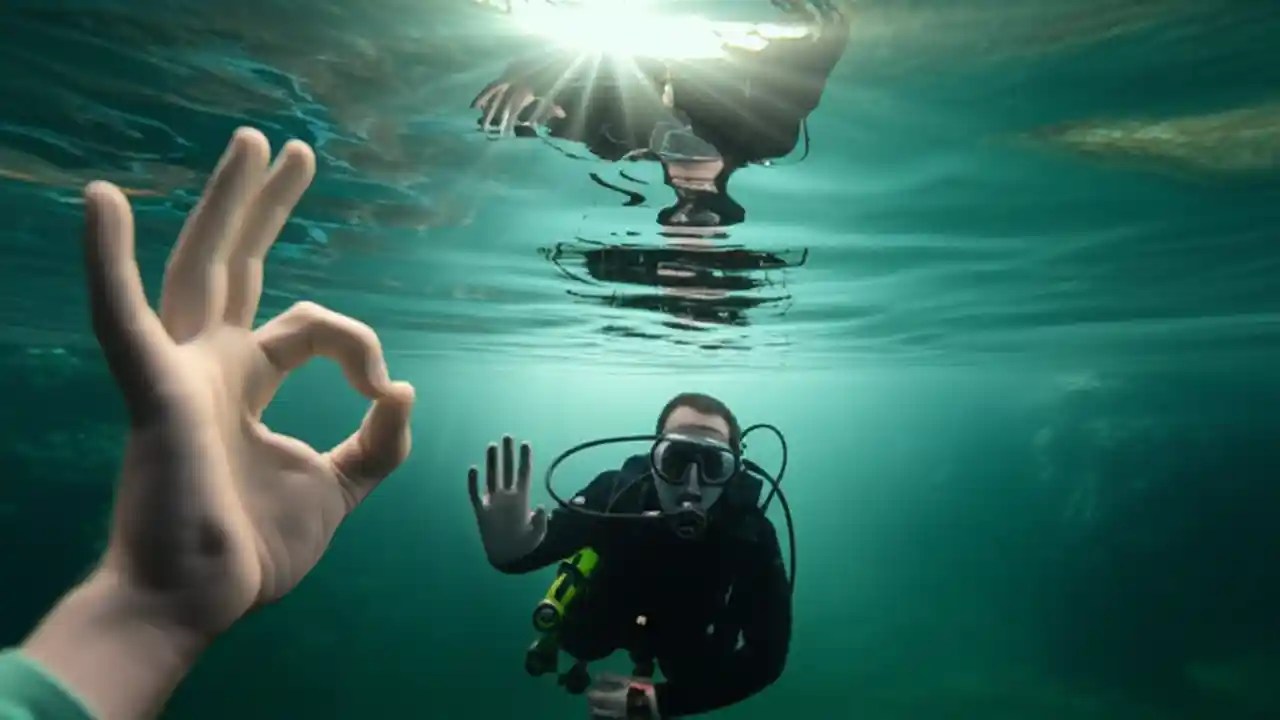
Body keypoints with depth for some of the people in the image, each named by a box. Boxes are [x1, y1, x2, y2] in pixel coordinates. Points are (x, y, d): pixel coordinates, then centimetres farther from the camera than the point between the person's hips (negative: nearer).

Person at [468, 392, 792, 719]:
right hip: (612, 606, 0)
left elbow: (768, 655, -36)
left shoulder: (751, 535, -40)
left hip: (685, 629, 0)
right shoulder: (619, 493, -40)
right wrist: (508, 549, -68)